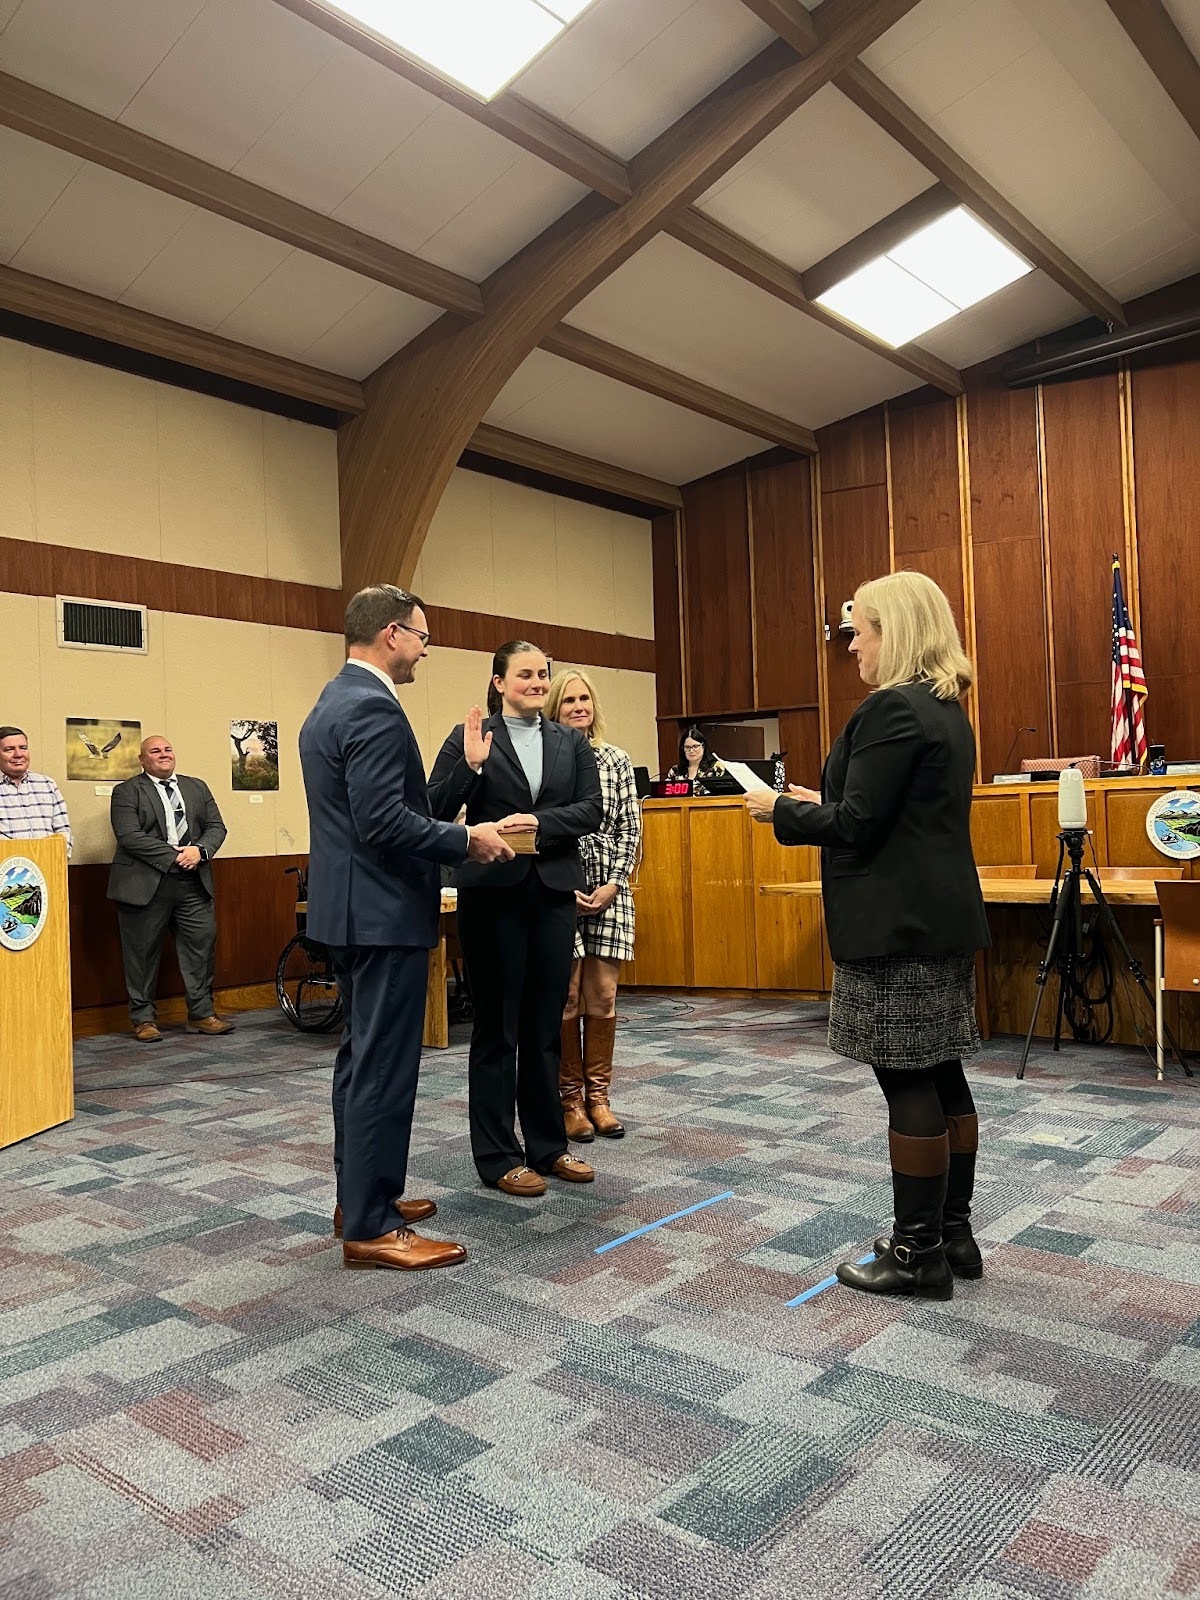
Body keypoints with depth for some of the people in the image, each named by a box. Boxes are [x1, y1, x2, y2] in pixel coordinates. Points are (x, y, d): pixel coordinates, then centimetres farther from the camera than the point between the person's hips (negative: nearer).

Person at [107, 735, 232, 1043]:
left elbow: (216, 827, 11)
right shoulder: (127, 792, 2)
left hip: (193, 883, 4)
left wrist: (200, 850, -10)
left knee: (202, 945, 3)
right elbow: (129, 836, -11)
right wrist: (173, 856, -16)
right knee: (143, 953, 3)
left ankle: (202, 1014, 13)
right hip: (145, 885, -4)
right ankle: (144, 1019, 15)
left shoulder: (197, 787, 17)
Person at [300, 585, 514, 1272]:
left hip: (351, 908, 11)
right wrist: (466, 840, -15)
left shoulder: (332, 703, 14)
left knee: (362, 1057, 18)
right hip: (383, 911, -11)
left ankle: (360, 1196, 30)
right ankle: (372, 1227, 7)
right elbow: (383, 822, -25)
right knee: (385, 1066, -3)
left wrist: (449, 834, 16)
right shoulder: (374, 707, -18)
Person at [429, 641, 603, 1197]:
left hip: (554, 891, 4)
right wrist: (470, 764, -21)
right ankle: (498, 1157, 14)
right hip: (493, 893, -4)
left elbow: (592, 810, 0)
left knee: (546, 1025, 11)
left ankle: (548, 1145, 24)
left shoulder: (571, 742, 11)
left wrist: (540, 822, -15)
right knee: (496, 1025, 4)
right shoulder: (471, 735, 0)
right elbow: (436, 811, -7)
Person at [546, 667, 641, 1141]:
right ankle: (569, 1099, 14)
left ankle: (598, 1096, 18)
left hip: (609, 890, 3)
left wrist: (613, 884, -5)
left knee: (603, 995, 6)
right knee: (565, 996, 1)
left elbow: (630, 827, 6)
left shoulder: (616, 760, 7)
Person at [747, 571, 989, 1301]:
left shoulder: (891, 707, -16)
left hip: (898, 923, -10)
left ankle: (919, 1252, 10)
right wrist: (822, 802, 18)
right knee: (941, 1074, 15)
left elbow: (858, 825, -19)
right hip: (942, 914, 10)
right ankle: (953, 1232, 26)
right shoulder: (948, 711, 15)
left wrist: (782, 809, -4)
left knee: (908, 1082, -2)